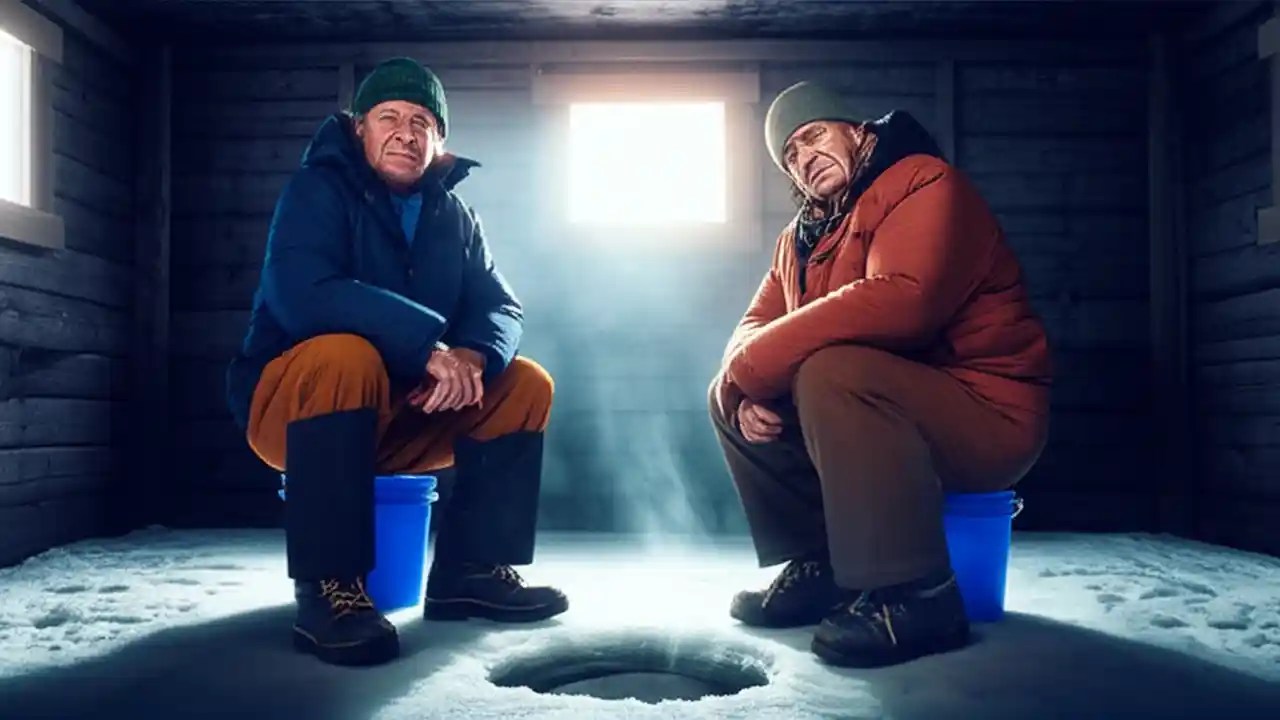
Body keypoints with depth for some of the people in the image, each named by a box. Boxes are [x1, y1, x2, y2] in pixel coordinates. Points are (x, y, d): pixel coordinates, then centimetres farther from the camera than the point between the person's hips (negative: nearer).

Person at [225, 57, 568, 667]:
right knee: (346, 355, -37)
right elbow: (301, 296, -30)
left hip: (409, 412, 6)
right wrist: (428, 345, -34)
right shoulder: (318, 190, -13)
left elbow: (500, 306, -1)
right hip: (291, 404, -6)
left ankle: (471, 570, -5)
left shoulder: (452, 215, 6)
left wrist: (472, 354, -25)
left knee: (526, 384, -6)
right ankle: (328, 588, -31)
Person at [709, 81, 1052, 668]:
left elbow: (900, 300, -30)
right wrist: (744, 389, -16)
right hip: (888, 416, 9)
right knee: (729, 397, 3)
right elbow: (756, 325, 10)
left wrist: (749, 366, -26)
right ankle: (819, 567, 3)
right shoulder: (801, 239, 14)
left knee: (831, 372, -33)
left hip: (989, 419, -8)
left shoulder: (924, 182, -12)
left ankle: (914, 594, -24)